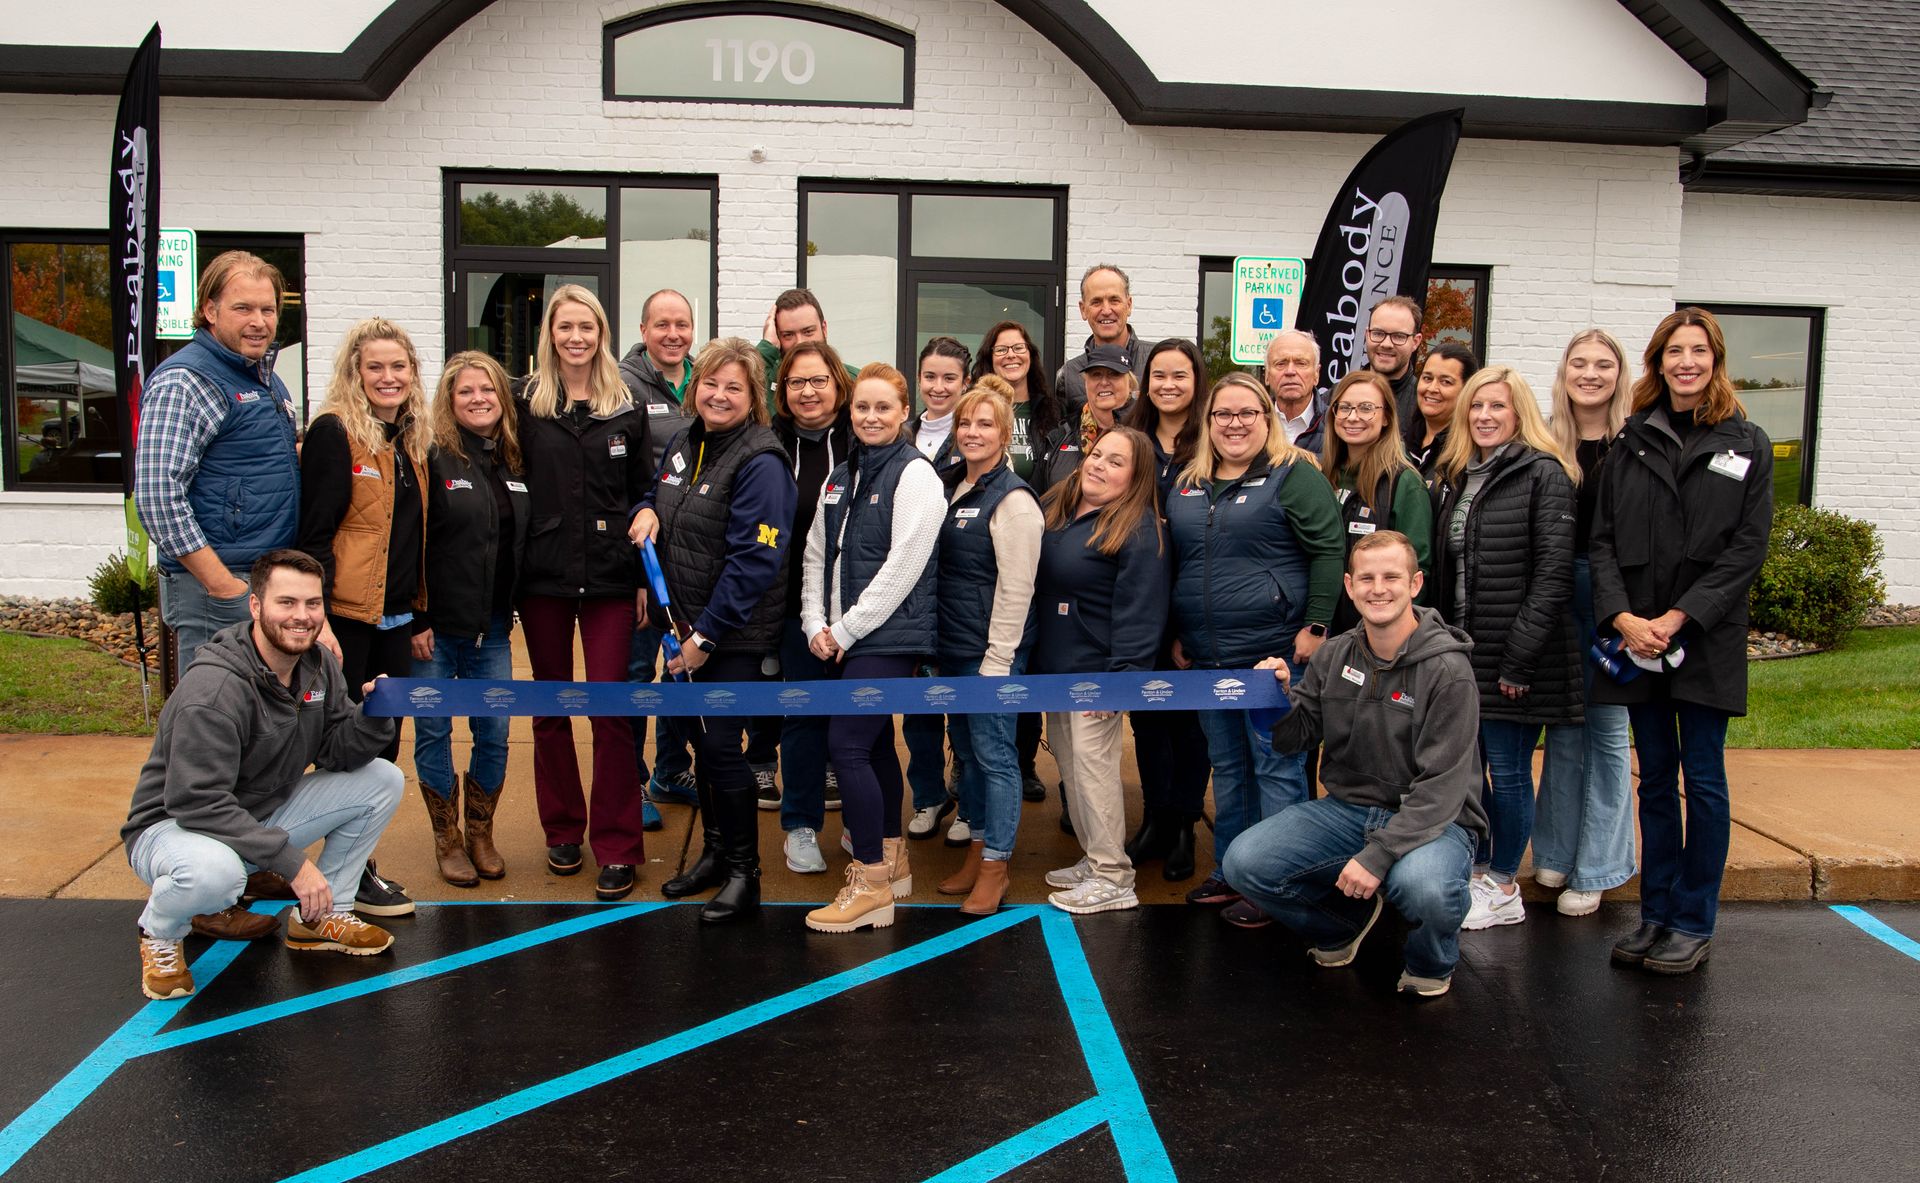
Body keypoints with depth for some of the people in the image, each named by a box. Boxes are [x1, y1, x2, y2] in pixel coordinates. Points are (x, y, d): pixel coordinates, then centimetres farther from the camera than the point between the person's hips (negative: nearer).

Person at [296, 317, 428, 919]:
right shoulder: (333, 432, -10)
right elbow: (315, 534, -14)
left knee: (382, 746, 14)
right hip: (347, 618, -8)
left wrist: (420, 614, 16)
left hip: (394, 619, 8)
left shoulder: (410, 439, 13)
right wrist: (318, 621, -20)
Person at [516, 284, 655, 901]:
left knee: (611, 709, -4)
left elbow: (644, 495, 6)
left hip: (609, 578, -1)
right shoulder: (525, 406, 4)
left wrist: (644, 575, 0)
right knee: (551, 708, 11)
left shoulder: (627, 410, 4)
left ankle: (617, 847, 4)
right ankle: (562, 829, 26)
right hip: (542, 577, 1)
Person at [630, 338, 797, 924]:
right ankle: (716, 852, 31)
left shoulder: (760, 463, -17)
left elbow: (755, 559, -22)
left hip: (734, 634, -8)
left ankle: (743, 873, 9)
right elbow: (659, 498, 25)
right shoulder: (684, 445, 8)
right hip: (687, 625, 8)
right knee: (701, 741, 15)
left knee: (722, 745, -6)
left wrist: (707, 634, -20)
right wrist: (645, 510, -1)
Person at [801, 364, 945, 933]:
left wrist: (847, 628, -13)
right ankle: (893, 859, 29)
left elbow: (903, 565, -16)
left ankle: (871, 884, -5)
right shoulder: (840, 477, 14)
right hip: (844, 637, 8)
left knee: (847, 745, -13)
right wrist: (815, 624, 1)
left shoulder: (914, 474, -9)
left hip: (889, 634, -8)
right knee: (875, 744, 15)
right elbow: (817, 554, 15)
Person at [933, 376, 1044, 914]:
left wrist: (997, 659, -18)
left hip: (992, 651, -8)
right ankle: (976, 849, 27)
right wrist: (936, 644, 13)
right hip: (952, 648, 8)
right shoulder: (951, 488, 11)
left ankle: (995, 865, 9)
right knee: (966, 752, 15)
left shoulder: (1012, 500, -13)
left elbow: (1015, 588, -16)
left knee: (994, 754, -1)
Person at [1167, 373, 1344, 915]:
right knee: (1227, 766, 15)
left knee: (1277, 766, 0)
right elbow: (1174, 563, 21)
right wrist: (1176, 635, 16)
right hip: (1206, 656, 7)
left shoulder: (1295, 474, -5)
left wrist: (1315, 627, -15)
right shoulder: (1188, 484, 14)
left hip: (1274, 650, -6)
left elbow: (1329, 550, -10)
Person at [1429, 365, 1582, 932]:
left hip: (1515, 660, -7)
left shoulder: (1544, 475, -9)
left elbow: (1553, 574, -15)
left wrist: (1518, 660, -18)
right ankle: (1479, 873, 29)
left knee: (1508, 771, 3)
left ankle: (1503, 888, 18)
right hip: (1462, 653, 7)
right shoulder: (1454, 477, 13)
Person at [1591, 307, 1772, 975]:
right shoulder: (1630, 444, 9)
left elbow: (1747, 548, -5)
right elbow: (1603, 539, 4)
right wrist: (1623, 618, -11)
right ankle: (1656, 915, 18)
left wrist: (1677, 619, -14)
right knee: (1655, 779, 9)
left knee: (1703, 781, 2)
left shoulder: (1746, 444, 2)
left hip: (1706, 641, -2)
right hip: (1635, 638, 3)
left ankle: (1694, 924, 12)